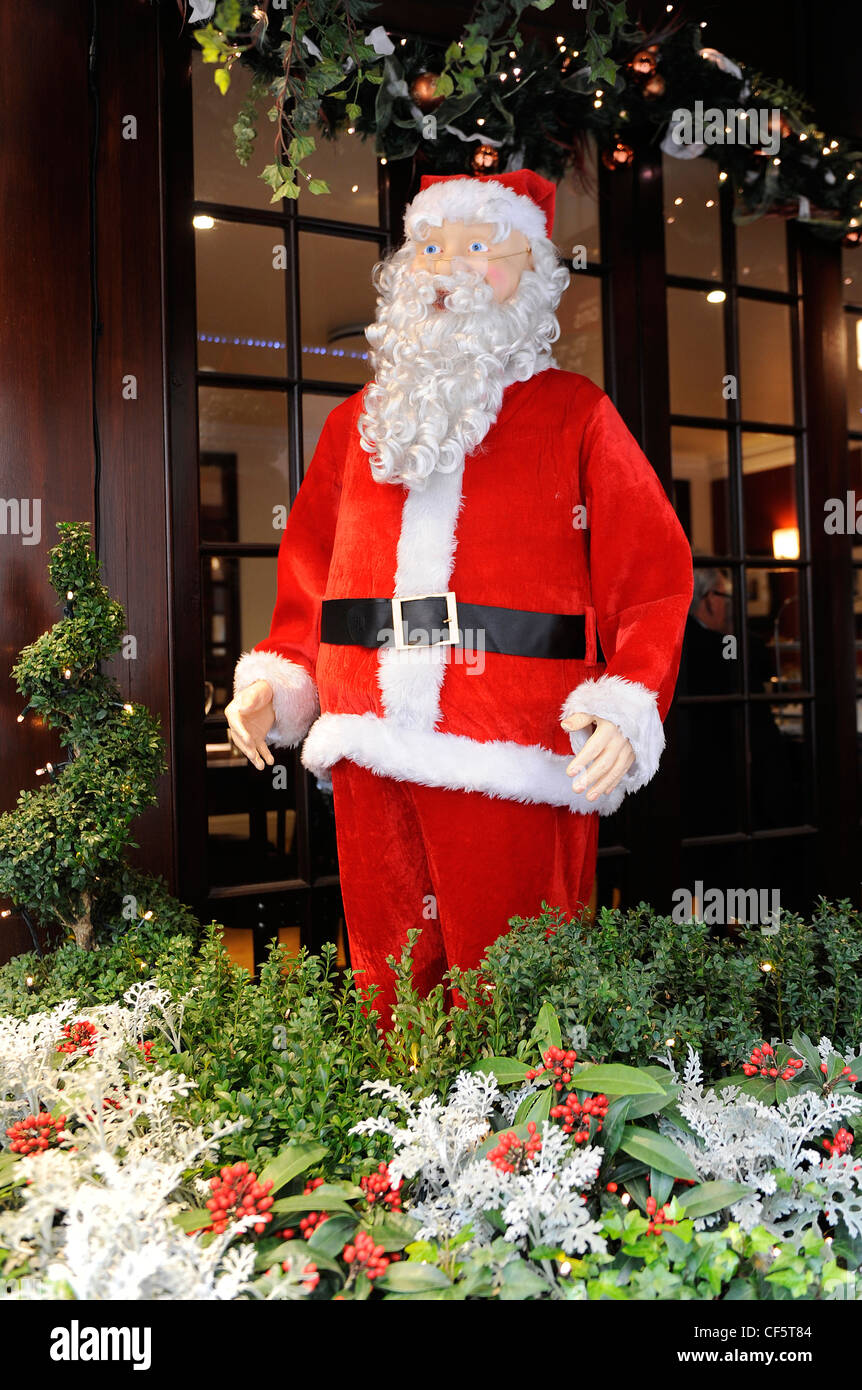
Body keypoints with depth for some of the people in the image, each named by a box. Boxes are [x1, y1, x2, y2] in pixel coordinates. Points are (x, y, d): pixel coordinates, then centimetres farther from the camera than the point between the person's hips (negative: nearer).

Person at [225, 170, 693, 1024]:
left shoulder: (573, 416, 6)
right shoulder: (359, 422, 18)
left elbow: (653, 577, 0)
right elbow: (311, 573, 22)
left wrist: (628, 706, -14)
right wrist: (275, 679, 8)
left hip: (512, 763, -4)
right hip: (371, 760, 4)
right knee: (390, 996, 12)